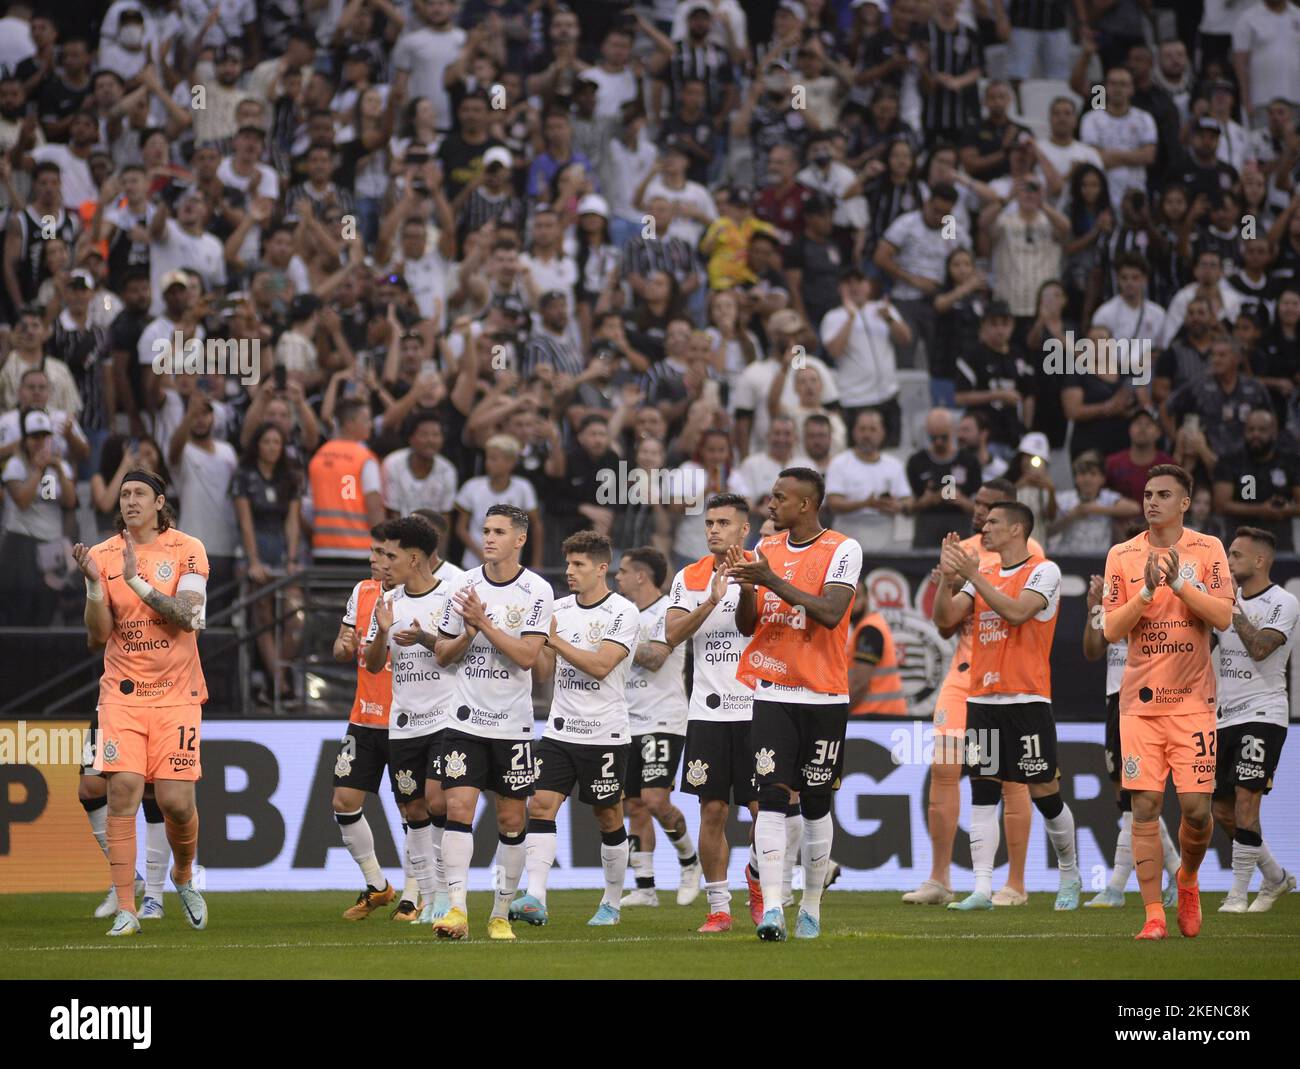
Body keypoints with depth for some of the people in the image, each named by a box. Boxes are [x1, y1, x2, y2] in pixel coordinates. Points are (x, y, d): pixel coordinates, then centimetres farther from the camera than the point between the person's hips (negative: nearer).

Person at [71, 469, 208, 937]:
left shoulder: (187, 550, -1)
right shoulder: (103, 555, 3)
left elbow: (186, 617, -14)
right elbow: (98, 637, 0)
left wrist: (137, 581, -23)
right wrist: (93, 584, -16)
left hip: (176, 693, -1)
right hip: (123, 692, 1)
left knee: (176, 801, -6)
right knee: (123, 789, -13)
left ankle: (183, 877, 26)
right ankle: (125, 910, -10)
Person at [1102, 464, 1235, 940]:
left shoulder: (1208, 550, 3)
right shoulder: (1122, 555, 6)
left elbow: (1223, 616, -7)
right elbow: (1112, 629, 0)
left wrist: (1179, 583, -18)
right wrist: (1147, 591, -14)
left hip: (1192, 699, -1)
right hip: (1140, 699, 1)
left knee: (1196, 806, -4)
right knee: (1145, 806, -5)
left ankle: (1188, 880, 26)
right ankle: (1153, 914, -2)